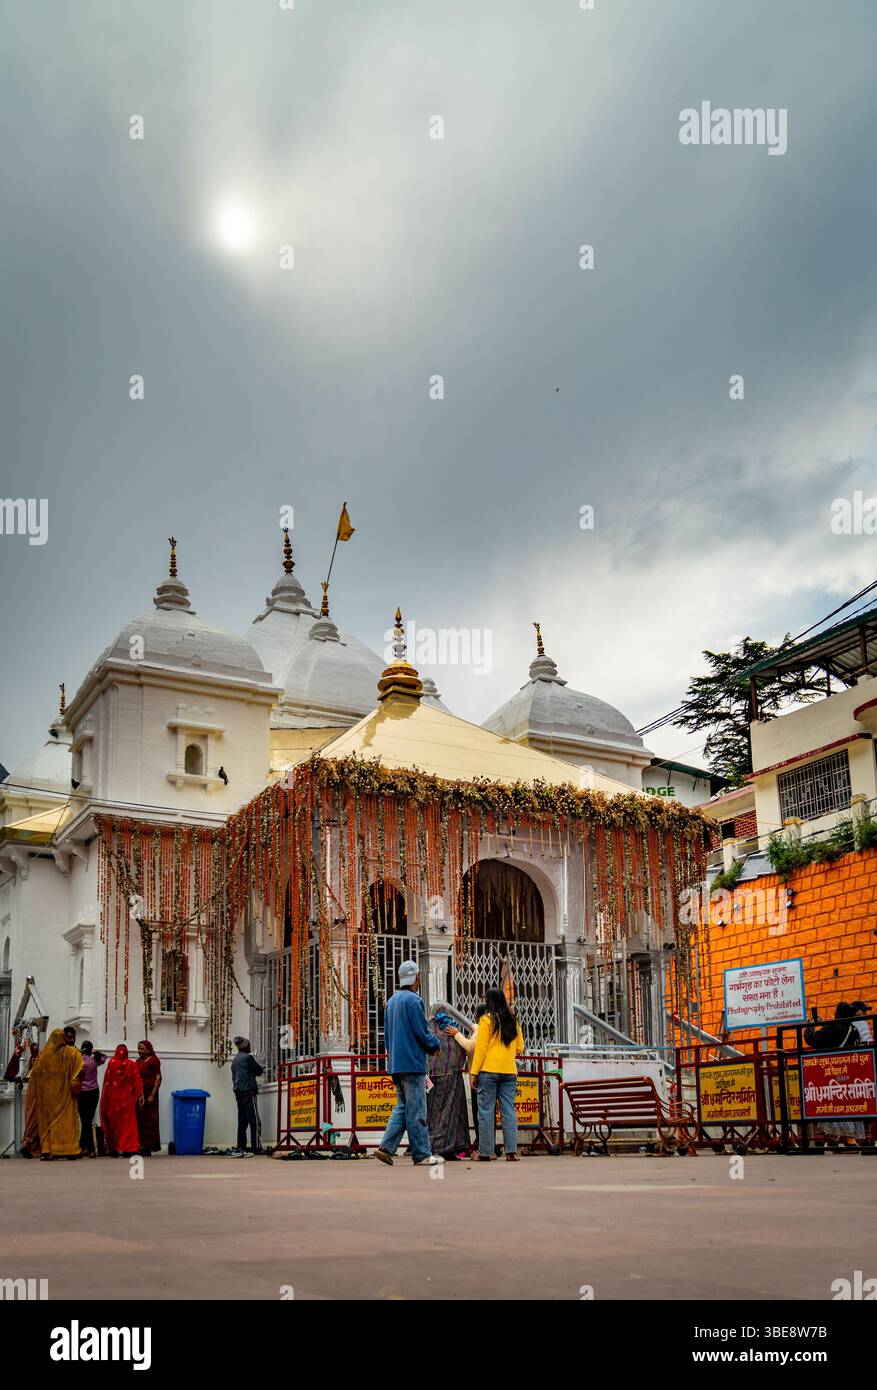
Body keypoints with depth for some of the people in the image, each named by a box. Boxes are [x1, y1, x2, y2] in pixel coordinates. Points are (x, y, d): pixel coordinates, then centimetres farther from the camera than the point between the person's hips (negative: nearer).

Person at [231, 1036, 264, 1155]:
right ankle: (257, 1147, -12)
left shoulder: (235, 1060, 16)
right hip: (249, 1092, -8)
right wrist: (262, 1068, 20)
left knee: (242, 1122, 9)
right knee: (254, 1121, -8)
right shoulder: (248, 1057, -8)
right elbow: (258, 1071, -3)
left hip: (239, 1093, 8)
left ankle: (240, 1148, 6)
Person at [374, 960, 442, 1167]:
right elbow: (423, 1034, -14)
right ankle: (422, 1154, 2)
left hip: (395, 1064, 8)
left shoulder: (391, 1001, 14)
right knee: (416, 1111, -3)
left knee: (402, 1107, 13)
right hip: (412, 1063, -8)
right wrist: (435, 1042, 5)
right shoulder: (413, 1000, -13)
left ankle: (386, 1146, 4)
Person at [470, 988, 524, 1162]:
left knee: (486, 1111, 1)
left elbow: (480, 1048, -7)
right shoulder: (513, 1021, 10)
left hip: (489, 1071, -4)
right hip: (509, 1071, 4)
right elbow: (520, 1048, 14)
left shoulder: (486, 1020, -5)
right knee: (508, 1111, 5)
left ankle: (485, 1152, 2)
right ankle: (511, 1151, 0)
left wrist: (474, 1072, -5)